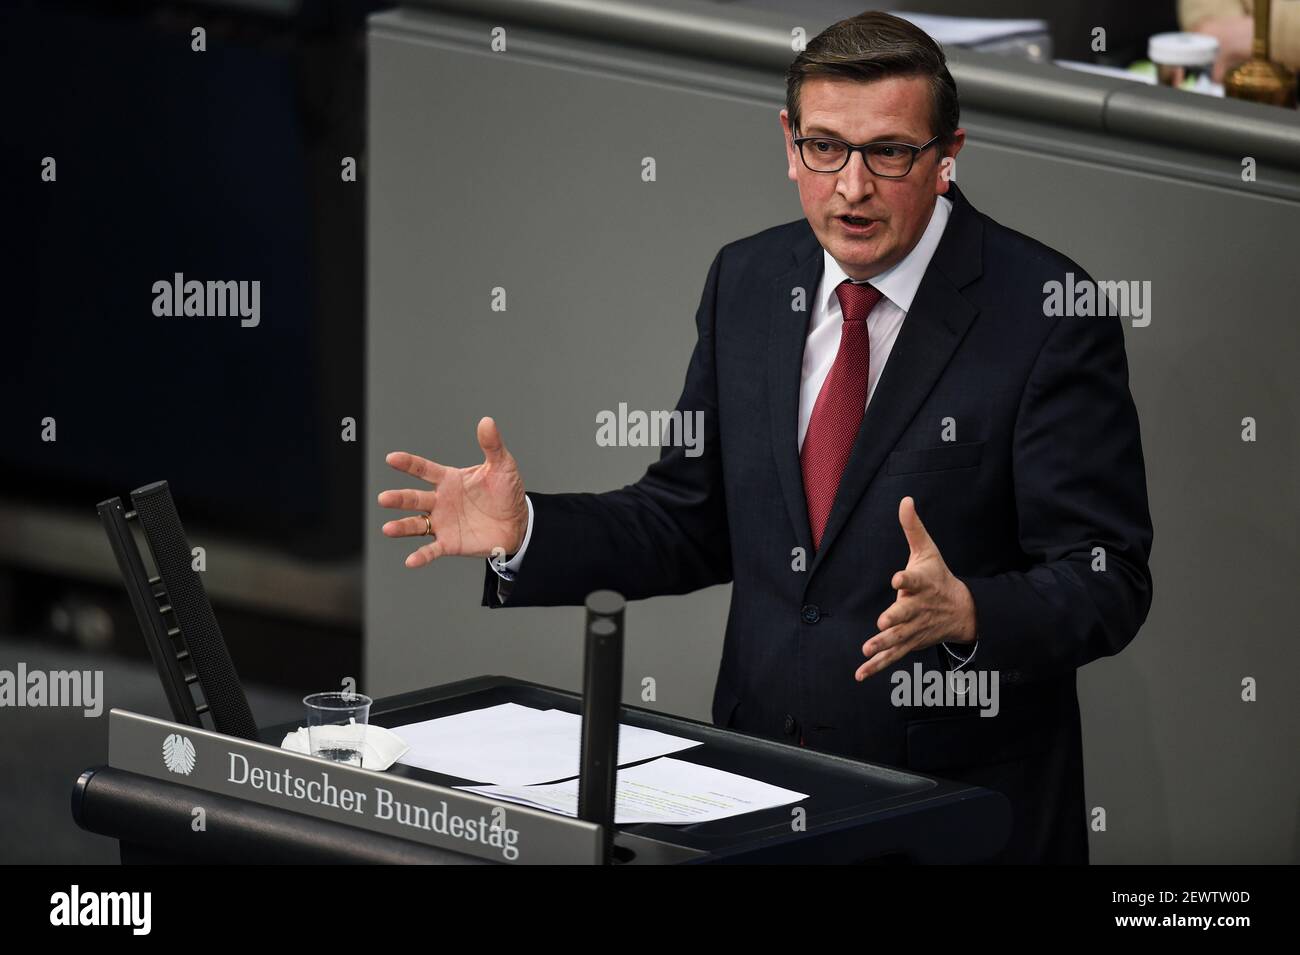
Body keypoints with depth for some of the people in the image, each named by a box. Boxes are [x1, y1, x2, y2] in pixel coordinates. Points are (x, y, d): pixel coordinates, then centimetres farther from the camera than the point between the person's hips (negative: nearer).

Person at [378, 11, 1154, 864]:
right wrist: (523, 530, -4)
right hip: (761, 793, 5)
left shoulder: (1043, 311, -14)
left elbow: (1107, 583, -15)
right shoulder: (747, 283, 4)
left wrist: (965, 612, -34)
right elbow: (696, 521, 11)